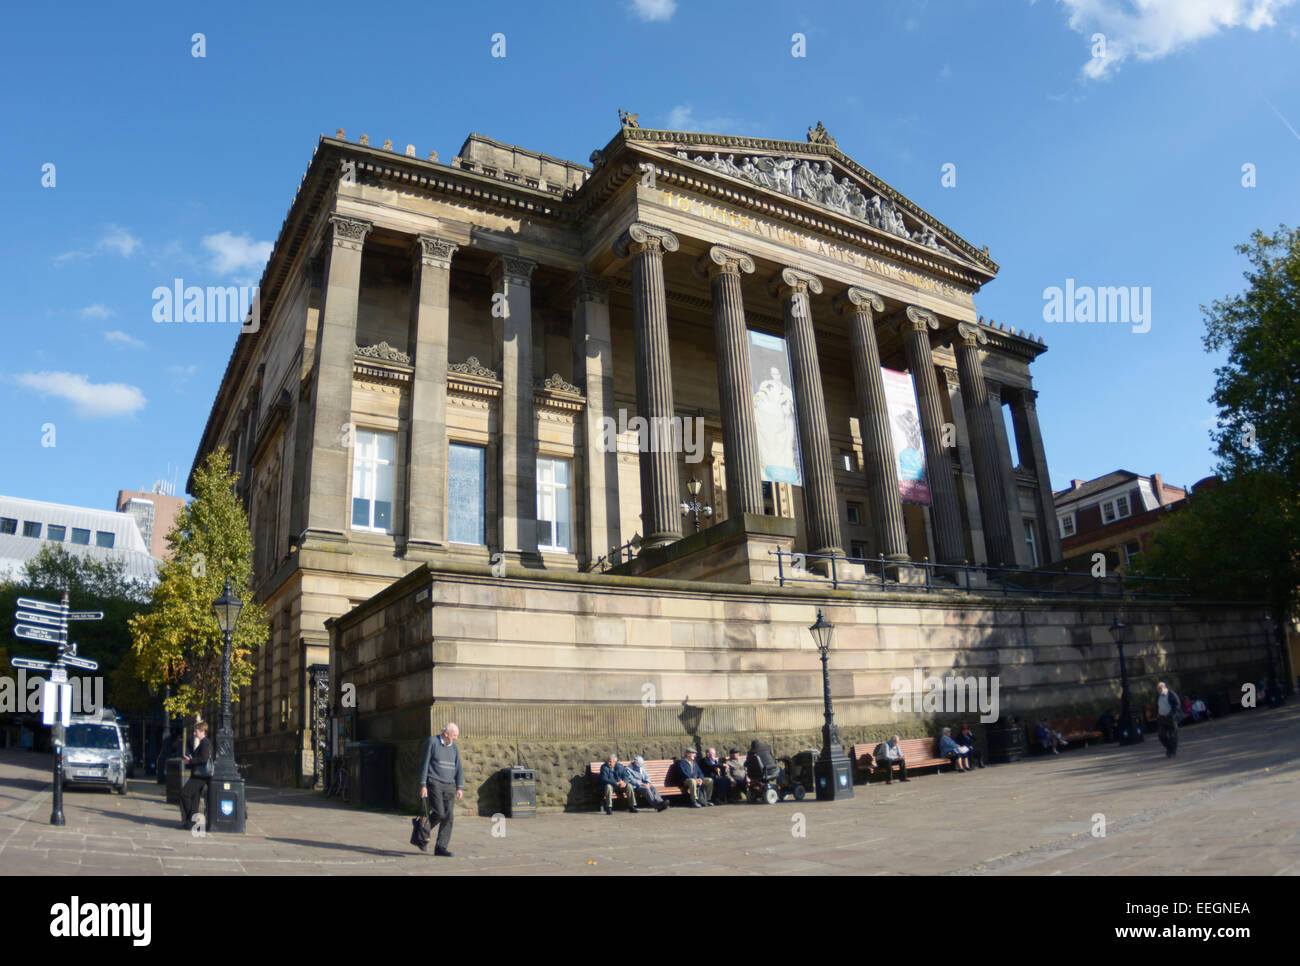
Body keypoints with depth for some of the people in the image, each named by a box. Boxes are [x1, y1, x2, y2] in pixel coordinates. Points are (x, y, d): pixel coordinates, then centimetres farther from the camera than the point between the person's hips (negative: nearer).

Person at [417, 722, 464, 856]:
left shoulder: (454, 747, 12)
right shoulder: (432, 742, -5)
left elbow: (459, 768, 12)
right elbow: (424, 764, -7)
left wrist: (460, 788, 3)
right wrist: (423, 785, -12)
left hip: (449, 786, 5)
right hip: (434, 783, -5)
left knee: (449, 816, -2)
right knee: (439, 813, -16)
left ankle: (441, 847, 4)